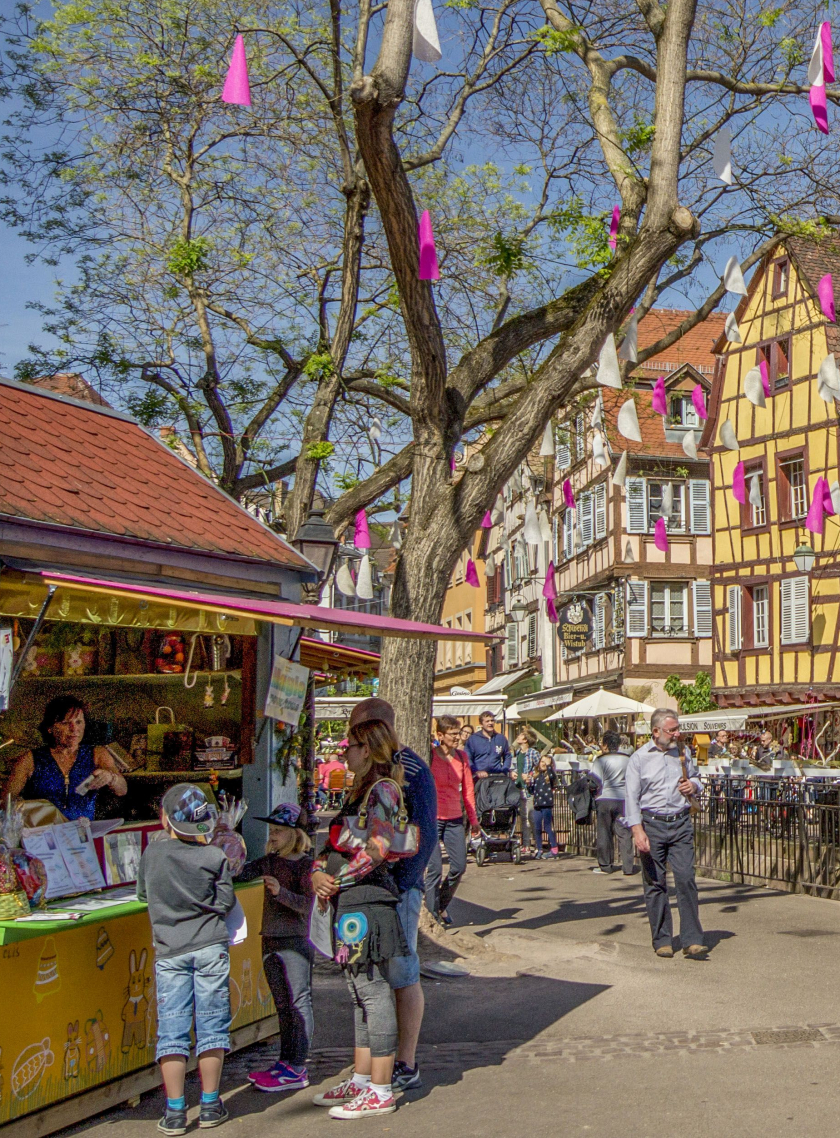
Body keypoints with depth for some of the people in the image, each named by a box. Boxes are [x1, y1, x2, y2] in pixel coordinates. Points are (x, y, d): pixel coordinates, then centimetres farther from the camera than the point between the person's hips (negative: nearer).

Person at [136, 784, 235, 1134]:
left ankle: (175, 1111, 4)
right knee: (211, 1025, 8)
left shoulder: (152, 853, -3)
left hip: (169, 952, 1)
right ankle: (210, 1106, 13)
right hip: (210, 949, -1)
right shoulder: (215, 857, -6)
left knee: (171, 1030, 4)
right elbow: (225, 903, -2)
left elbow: (142, 893, 12)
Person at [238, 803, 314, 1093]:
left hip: (296, 941, -7)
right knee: (283, 1005, 14)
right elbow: (240, 874, 4)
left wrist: (280, 892, -31)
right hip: (270, 940, 7)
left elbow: (306, 904, -18)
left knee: (299, 1002, -2)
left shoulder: (306, 865, -10)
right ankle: (285, 1063, 22)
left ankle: (296, 1068, 2)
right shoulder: (270, 862, 10)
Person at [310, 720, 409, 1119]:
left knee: (373, 991, -6)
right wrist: (318, 873, 0)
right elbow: (334, 841, 19)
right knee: (359, 992, 14)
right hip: (350, 901, 10)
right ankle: (360, 1081, 23)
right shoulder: (359, 791, 19)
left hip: (368, 899, -10)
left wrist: (339, 879, -13)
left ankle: (381, 1092, -1)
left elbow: (379, 847, -21)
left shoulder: (383, 789, -10)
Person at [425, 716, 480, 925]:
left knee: (459, 867, 4)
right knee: (434, 869, -6)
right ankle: (432, 913, 9)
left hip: (455, 819, 5)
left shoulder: (462, 756, 6)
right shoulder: (429, 756, -9)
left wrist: (473, 819, 11)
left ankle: (442, 905, 26)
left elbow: (468, 789, 11)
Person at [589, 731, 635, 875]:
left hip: (604, 799, -3)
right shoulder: (628, 759, 5)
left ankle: (605, 866, 12)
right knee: (624, 833, 5)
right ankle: (628, 867, 3)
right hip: (623, 799, 3)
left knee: (604, 833, 6)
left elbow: (597, 783, -10)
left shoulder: (600, 760, -7)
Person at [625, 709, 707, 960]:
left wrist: (694, 786, 2)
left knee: (686, 879, -7)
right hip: (652, 825, -2)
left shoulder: (682, 754, 11)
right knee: (655, 884, 2)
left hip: (681, 825, 2)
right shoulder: (639, 758, -1)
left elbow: (695, 777, 27)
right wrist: (637, 831, -14)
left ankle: (692, 941, -4)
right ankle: (662, 940, 12)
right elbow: (631, 796, -4)